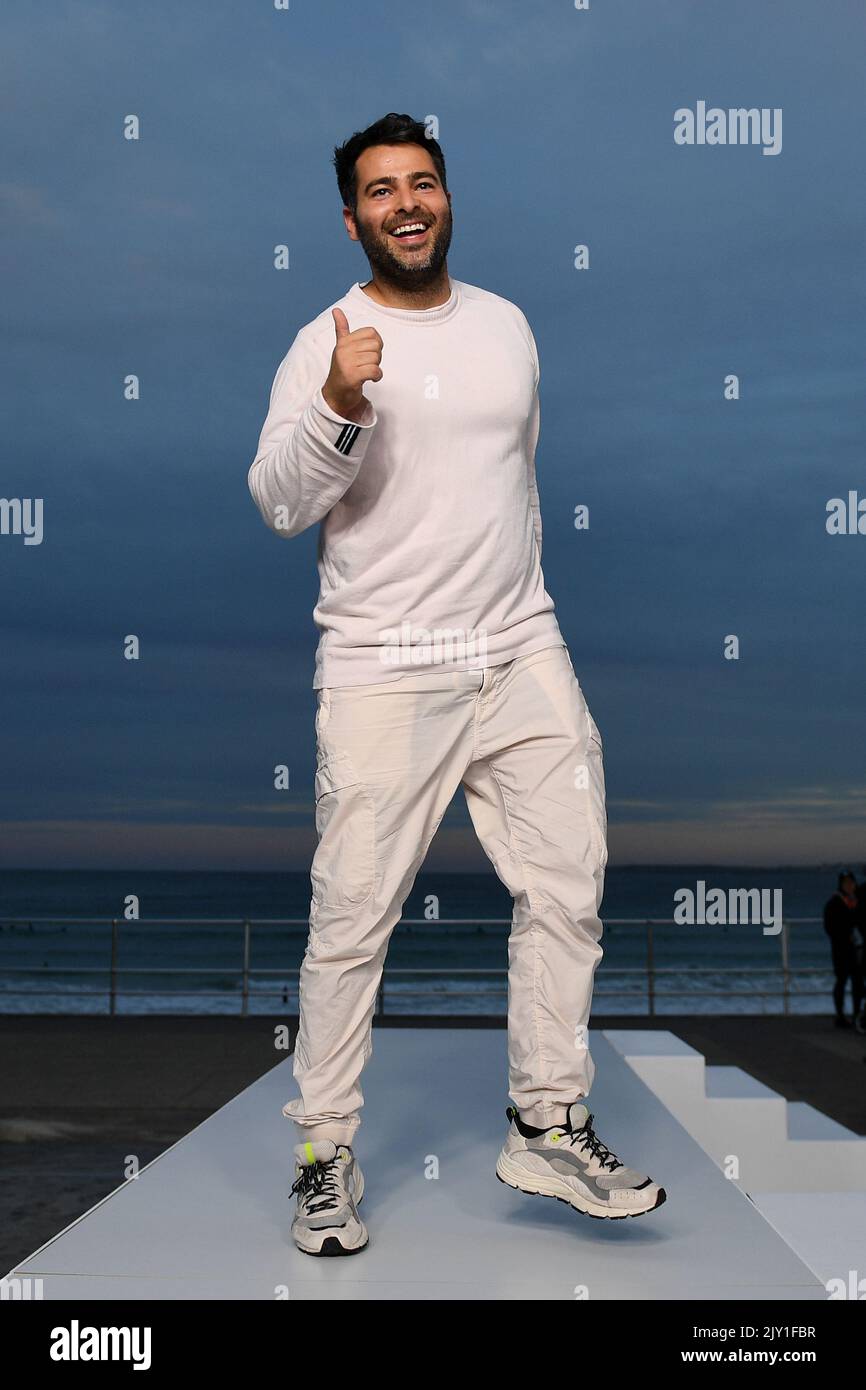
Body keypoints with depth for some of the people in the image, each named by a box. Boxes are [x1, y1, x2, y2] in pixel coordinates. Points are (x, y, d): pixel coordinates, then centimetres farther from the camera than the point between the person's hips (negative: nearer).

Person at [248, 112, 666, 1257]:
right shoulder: (326, 345, -2)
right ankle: (325, 1153, 13)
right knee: (353, 917, -2)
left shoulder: (507, 324, 14)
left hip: (524, 657, 5)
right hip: (383, 676, -5)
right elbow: (278, 505, -10)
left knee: (569, 890, 3)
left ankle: (549, 1130, 17)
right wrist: (339, 411, -26)